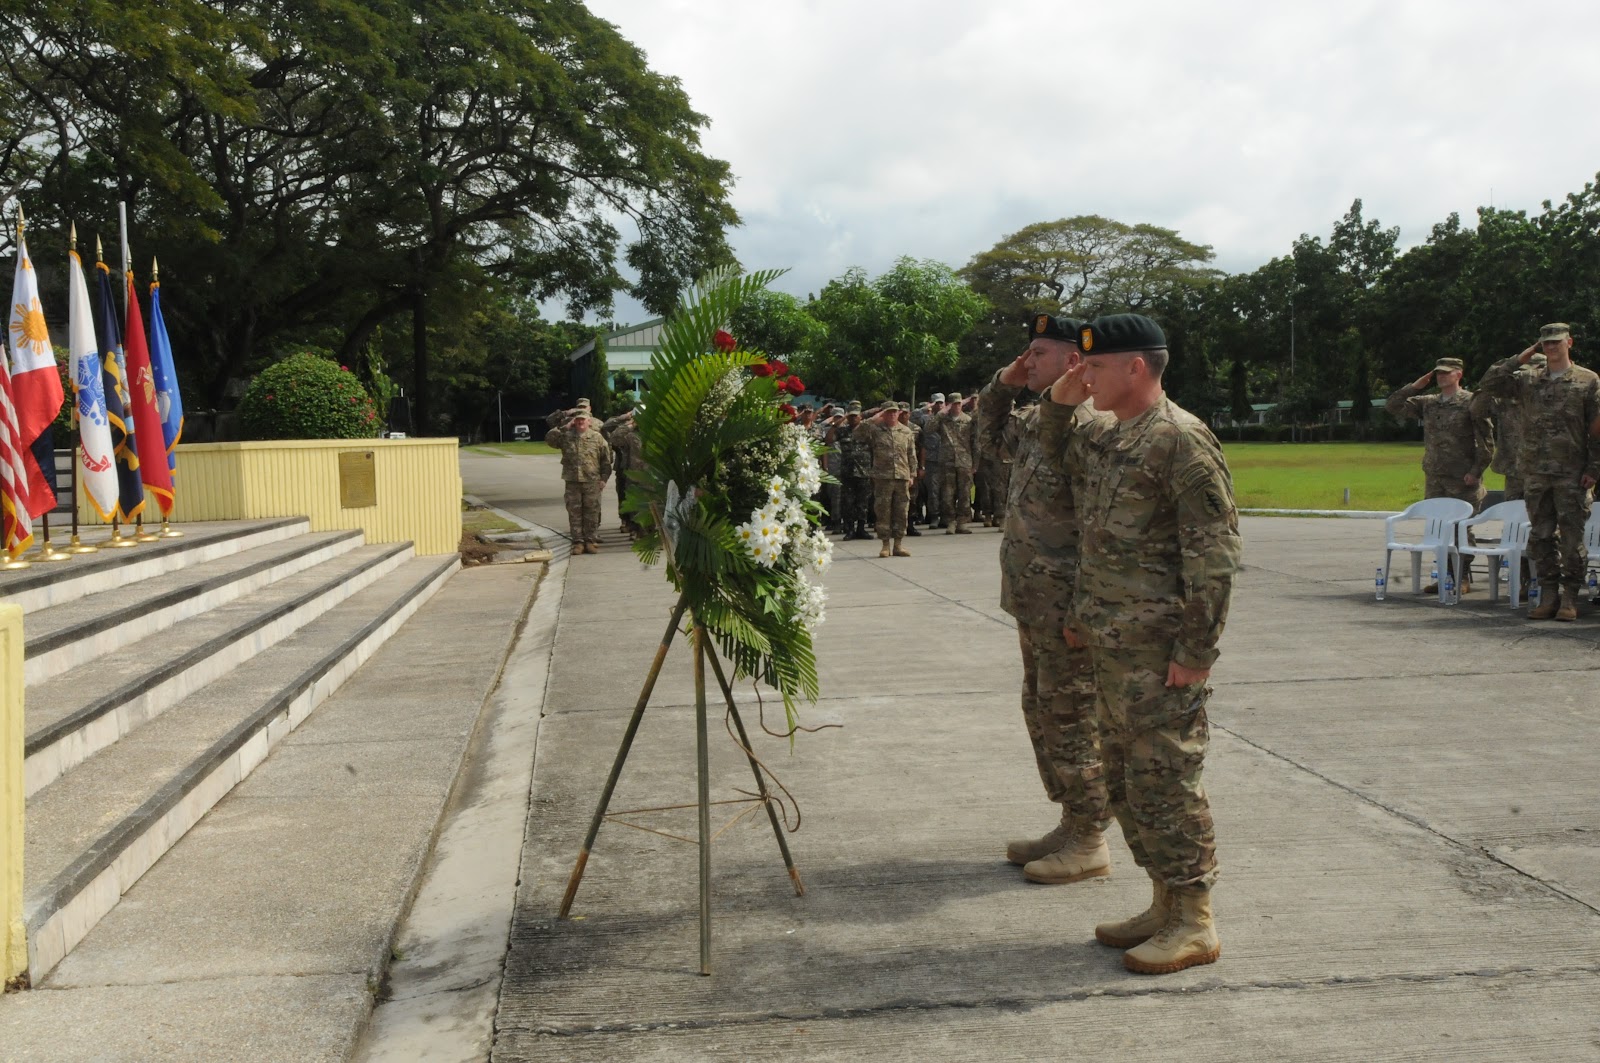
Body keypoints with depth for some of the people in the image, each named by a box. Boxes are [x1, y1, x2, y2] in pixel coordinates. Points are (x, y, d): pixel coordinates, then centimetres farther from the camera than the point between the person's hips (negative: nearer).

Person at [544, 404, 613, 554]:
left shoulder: (597, 437, 5)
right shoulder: (566, 436, 8)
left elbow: (606, 459, 6)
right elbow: (549, 439, -3)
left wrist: (604, 478, 0)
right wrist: (564, 427, -5)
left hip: (592, 481, -1)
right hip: (572, 481, 1)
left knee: (592, 511, 2)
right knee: (574, 512, 1)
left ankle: (591, 541, 8)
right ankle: (578, 542, 6)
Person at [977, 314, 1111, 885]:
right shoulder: (1038, 420, 12)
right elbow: (991, 439, 32)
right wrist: (1002, 385, 15)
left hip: (1067, 607, -10)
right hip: (1035, 603, 10)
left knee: (1073, 719, -1)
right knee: (1043, 711, 18)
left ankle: (1089, 843, 11)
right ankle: (1071, 825, 30)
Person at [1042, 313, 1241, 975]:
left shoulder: (1181, 439, -14)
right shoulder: (1105, 435, 14)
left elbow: (1214, 553, -17)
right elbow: (1058, 453, 37)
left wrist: (1196, 650, -19)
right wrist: (1059, 401, 16)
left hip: (1159, 651, -10)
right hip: (1111, 646, 10)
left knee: (1164, 779, -4)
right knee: (1124, 779, 14)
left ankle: (1193, 923, 7)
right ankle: (1165, 903, 26)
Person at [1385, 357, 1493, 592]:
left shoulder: (1471, 402, -3)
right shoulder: (1427, 403, 13)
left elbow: (1486, 439, -5)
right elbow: (1393, 406, 14)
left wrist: (1476, 471, -12)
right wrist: (1416, 386, 5)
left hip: (1462, 480, -5)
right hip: (1434, 478, 5)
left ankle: (1464, 578, 4)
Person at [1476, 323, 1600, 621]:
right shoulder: (1527, 381, 11)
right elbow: (1487, 384, 4)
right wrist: (1520, 359, 1)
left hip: (1571, 473, -3)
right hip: (1534, 471, 3)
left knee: (1571, 537, -1)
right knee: (1540, 535, 6)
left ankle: (1570, 597, 6)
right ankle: (1548, 594, 13)